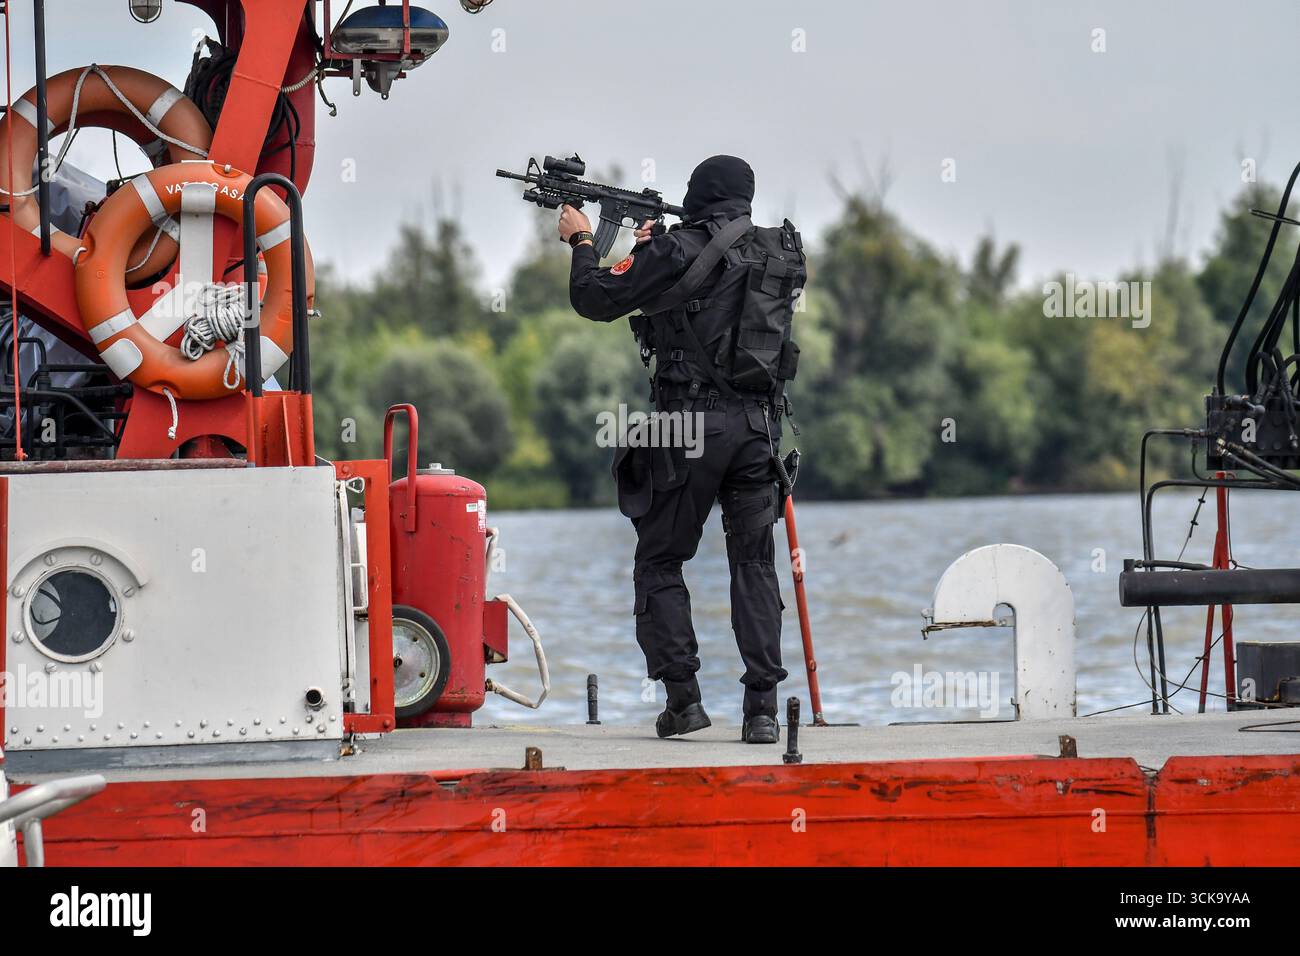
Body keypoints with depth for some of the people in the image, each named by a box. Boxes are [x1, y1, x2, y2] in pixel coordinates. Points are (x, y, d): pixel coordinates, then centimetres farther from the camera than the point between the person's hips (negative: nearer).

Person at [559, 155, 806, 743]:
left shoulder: (677, 252, -8)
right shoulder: (781, 255, 9)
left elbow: (596, 299, 0)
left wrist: (582, 242, 17)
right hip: (759, 426, 4)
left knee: (659, 563, 9)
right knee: (754, 564, 8)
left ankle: (683, 696, 1)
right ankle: (762, 708, 0)